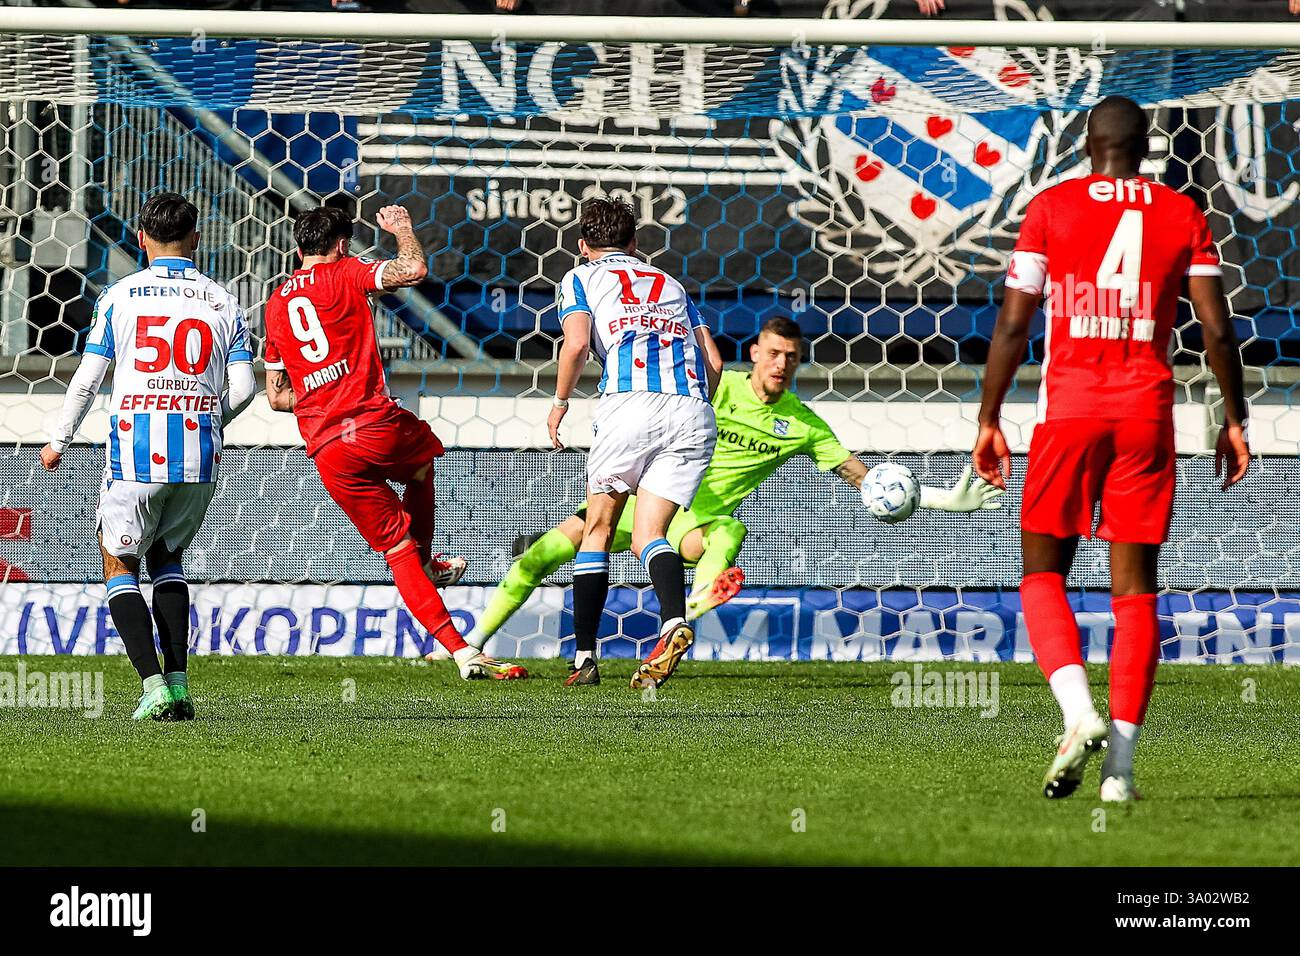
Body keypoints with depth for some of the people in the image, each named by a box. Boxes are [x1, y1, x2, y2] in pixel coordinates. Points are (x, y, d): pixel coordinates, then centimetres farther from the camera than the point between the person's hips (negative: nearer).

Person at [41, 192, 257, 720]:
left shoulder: (120, 296, 0)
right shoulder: (223, 302, 6)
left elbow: (86, 380, 1)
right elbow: (243, 387, 2)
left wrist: (58, 441, 15)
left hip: (136, 453, -3)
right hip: (199, 458, 3)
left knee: (120, 565, 10)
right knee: (167, 557, 23)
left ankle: (153, 684, -8)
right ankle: (178, 682, 10)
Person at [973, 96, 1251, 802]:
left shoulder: (1051, 207, 3)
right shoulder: (1182, 215, 7)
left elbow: (1012, 324, -1)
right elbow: (1216, 327, 3)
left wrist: (988, 420, 4)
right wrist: (1234, 420, 11)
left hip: (1069, 409, -1)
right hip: (1147, 411, 1)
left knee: (1043, 571, 10)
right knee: (1135, 589, 4)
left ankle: (1080, 713, -15)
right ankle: (1120, 763, -4)